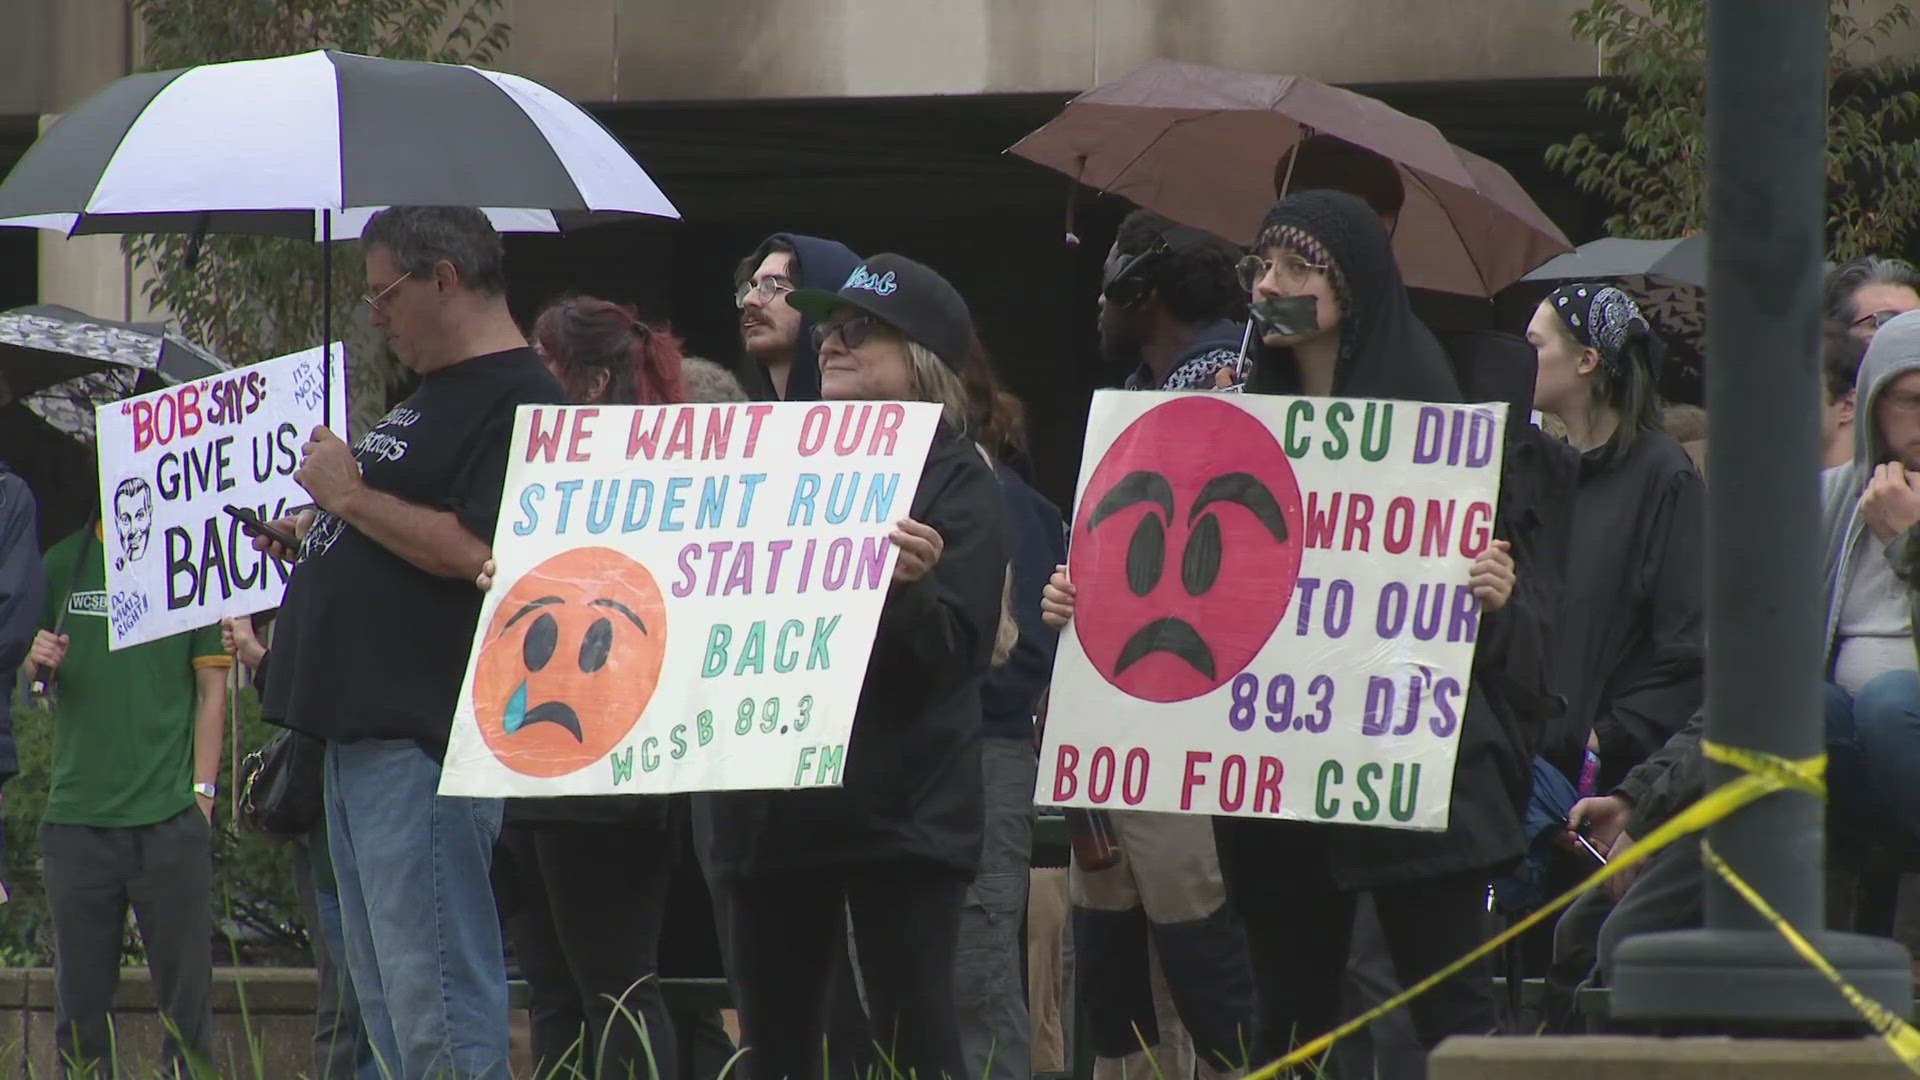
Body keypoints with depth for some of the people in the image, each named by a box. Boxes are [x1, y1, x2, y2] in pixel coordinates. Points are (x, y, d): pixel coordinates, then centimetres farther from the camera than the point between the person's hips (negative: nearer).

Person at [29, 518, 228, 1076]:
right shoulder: (62, 564, 9)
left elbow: (212, 690, 3)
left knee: (186, 998, -2)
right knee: (80, 996, 6)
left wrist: (201, 791, -5)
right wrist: (37, 661, -7)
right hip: (77, 815, 3)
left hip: (170, 818, -3)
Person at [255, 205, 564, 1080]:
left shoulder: (517, 405, -13)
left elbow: (477, 553, -23)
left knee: (432, 995, -12)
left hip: (422, 741, -11)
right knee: (384, 993, 12)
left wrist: (351, 496, -15)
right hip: (363, 732, 11)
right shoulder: (432, 397, 21)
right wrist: (314, 536, 15)